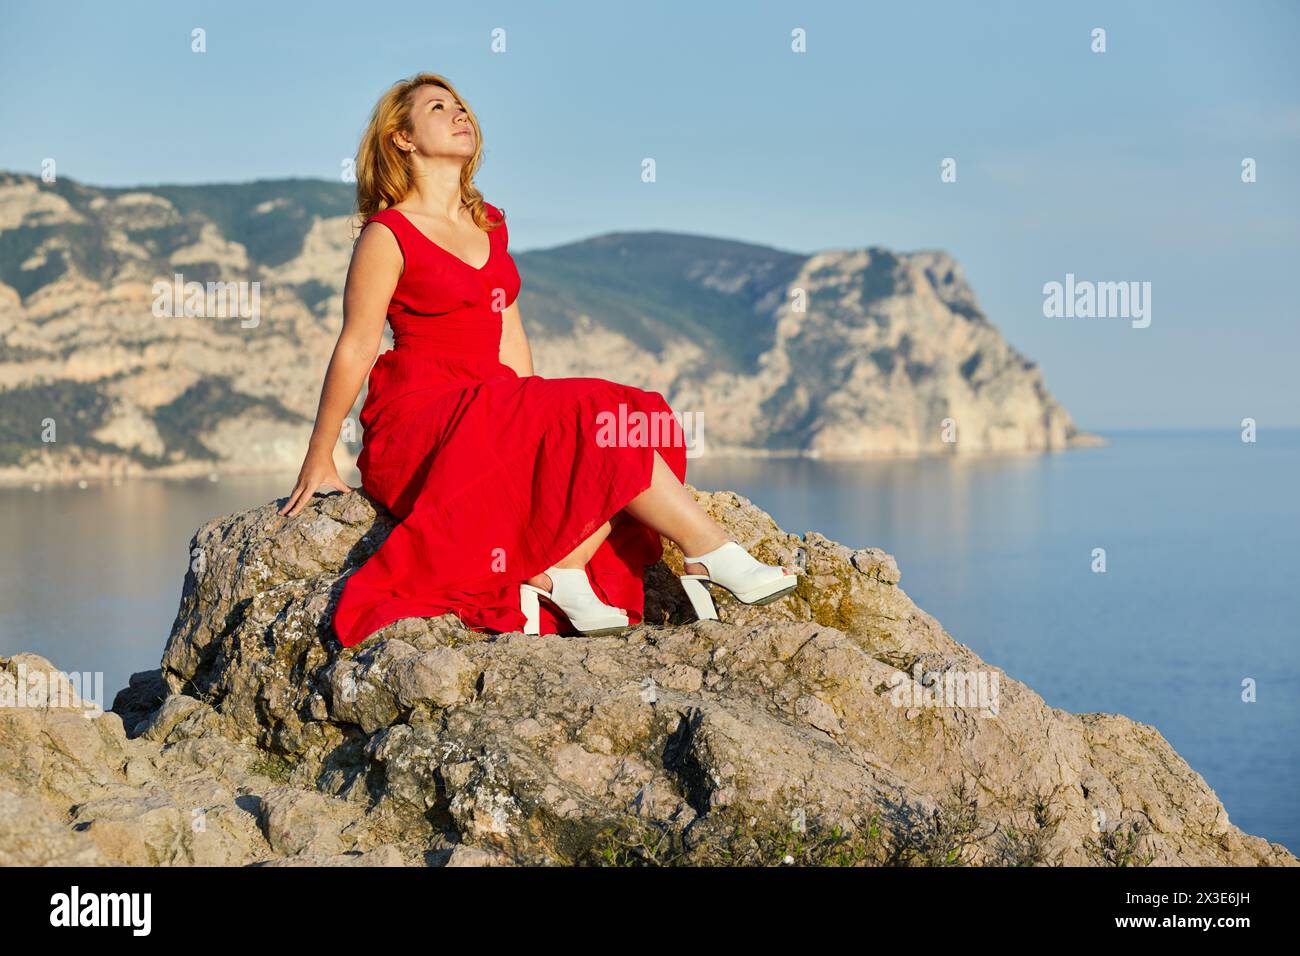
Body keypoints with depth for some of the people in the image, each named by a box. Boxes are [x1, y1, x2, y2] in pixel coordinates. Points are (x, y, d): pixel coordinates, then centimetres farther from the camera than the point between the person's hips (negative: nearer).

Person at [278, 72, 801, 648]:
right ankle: (717, 558, -18)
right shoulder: (387, 235, -5)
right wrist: (319, 459, -4)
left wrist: (536, 418, 8)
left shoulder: (491, 226, 16)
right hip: (418, 420, -7)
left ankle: (559, 577, -27)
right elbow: (355, 347, -5)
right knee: (600, 426, -22)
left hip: (489, 411, 7)